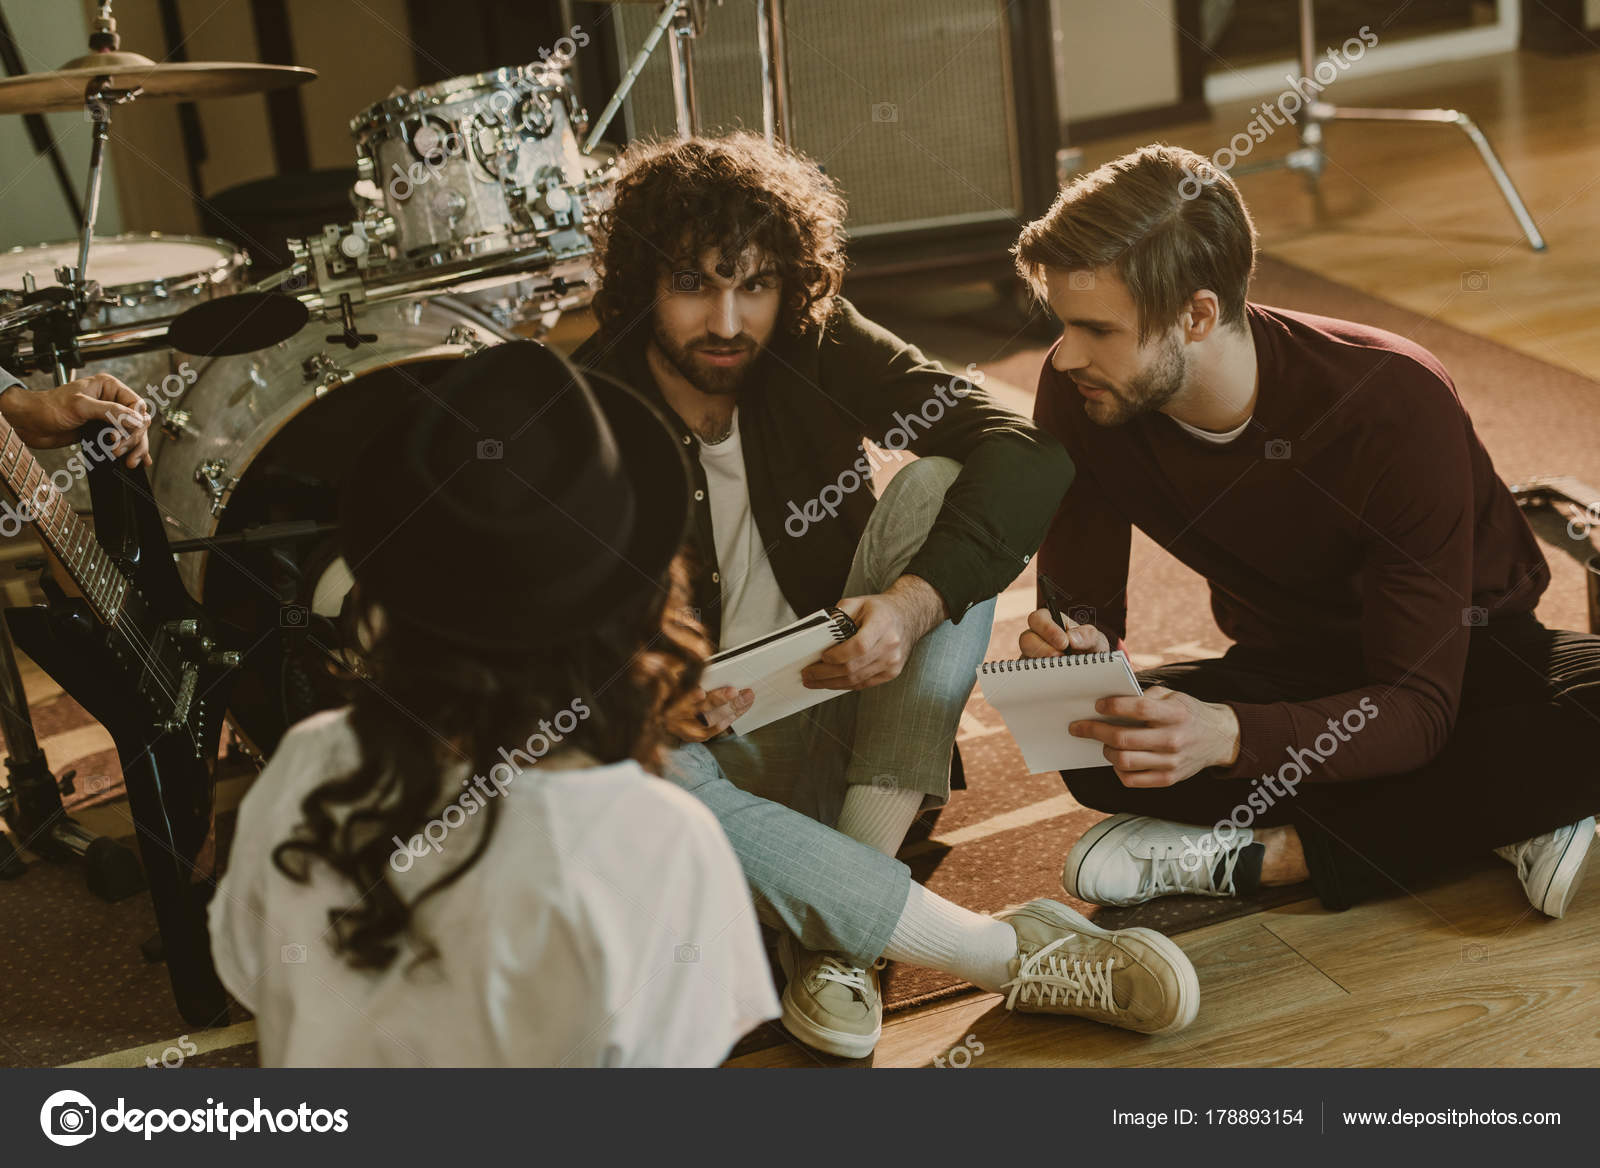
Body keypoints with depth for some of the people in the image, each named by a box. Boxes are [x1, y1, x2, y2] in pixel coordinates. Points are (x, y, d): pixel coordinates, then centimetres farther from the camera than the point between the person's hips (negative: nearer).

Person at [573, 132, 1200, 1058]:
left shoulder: (817, 348, -6)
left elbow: (1029, 455, -19)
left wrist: (918, 599, -36)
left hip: (853, 712, 2)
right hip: (720, 745, -2)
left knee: (938, 485, -21)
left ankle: (838, 932, -27)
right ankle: (1016, 954, -32)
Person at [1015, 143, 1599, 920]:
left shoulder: (1396, 403, -30)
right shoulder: (1080, 397, -19)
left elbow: (1419, 709, -32)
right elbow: (1083, 604, -7)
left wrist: (1230, 737, -49)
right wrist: (1071, 648, -33)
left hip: (1463, 660, -3)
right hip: (1292, 673, 3)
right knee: (1097, 751, -30)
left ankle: (1262, 854, -26)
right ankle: (1493, 817, -21)